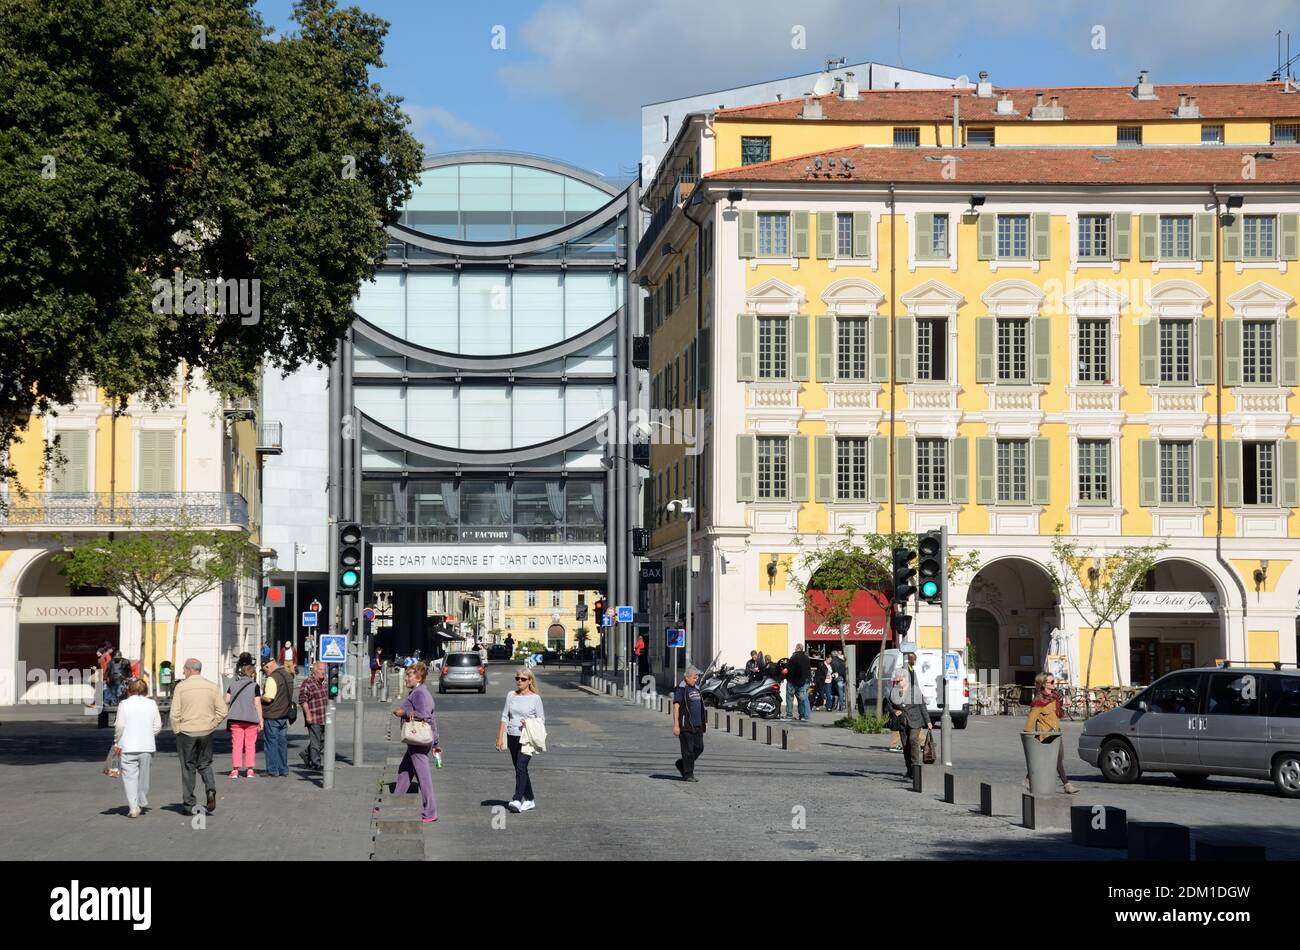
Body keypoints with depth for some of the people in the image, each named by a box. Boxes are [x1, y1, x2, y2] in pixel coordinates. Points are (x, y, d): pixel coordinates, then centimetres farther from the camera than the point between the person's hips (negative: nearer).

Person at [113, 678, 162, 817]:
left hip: (129, 747, -3)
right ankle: (142, 802, 32)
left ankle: (133, 808, -8)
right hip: (147, 746, 3)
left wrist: (116, 742, 4)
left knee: (130, 777, -1)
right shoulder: (152, 704, 6)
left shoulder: (125, 704, -2)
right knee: (144, 774, 19)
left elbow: (120, 726, -7)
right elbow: (158, 726, 4)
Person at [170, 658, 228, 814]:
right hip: (206, 732, 2)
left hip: (186, 732, -2)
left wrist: (177, 731, 1)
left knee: (188, 768, 7)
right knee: (205, 764, 17)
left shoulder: (181, 687, -8)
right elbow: (223, 710, 0)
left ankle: (189, 805, 9)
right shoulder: (212, 686, 2)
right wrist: (211, 724, 7)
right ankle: (211, 789, -10)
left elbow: (175, 713, -10)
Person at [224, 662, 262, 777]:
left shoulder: (233, 685, 7)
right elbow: (257, 704, -6)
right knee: (250, 744, 6)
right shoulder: (255, 686, -3)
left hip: (235, 718, 2)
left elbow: (226, 701, 4)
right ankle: (250, 769, 3)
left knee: (236, 744, 4)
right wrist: (261, 720, -2)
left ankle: (235, 769, -2)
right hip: (251, 719, -2)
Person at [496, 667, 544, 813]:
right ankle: (530, 800, 21)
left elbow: (541, 719, 2)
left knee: (521, 767, -18)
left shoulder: (535, 698, -1)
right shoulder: (511, 695, 10)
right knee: (520, 769, 10)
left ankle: (517, 800, -23)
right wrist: (500, 737, 7)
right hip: (512, 737, 5)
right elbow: (505, 717, 12)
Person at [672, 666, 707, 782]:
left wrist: (703, 723, 22)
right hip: (685, 726, -8)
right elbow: (676, 707, -14)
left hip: (697, 725, 8)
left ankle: (681, 764, 26)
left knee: (699, 748, 8)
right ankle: (688, 775, 1)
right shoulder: (680, 689, -9)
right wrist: (676, 725, -19)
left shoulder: (696, 689, 17)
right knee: (688, 750, -5)